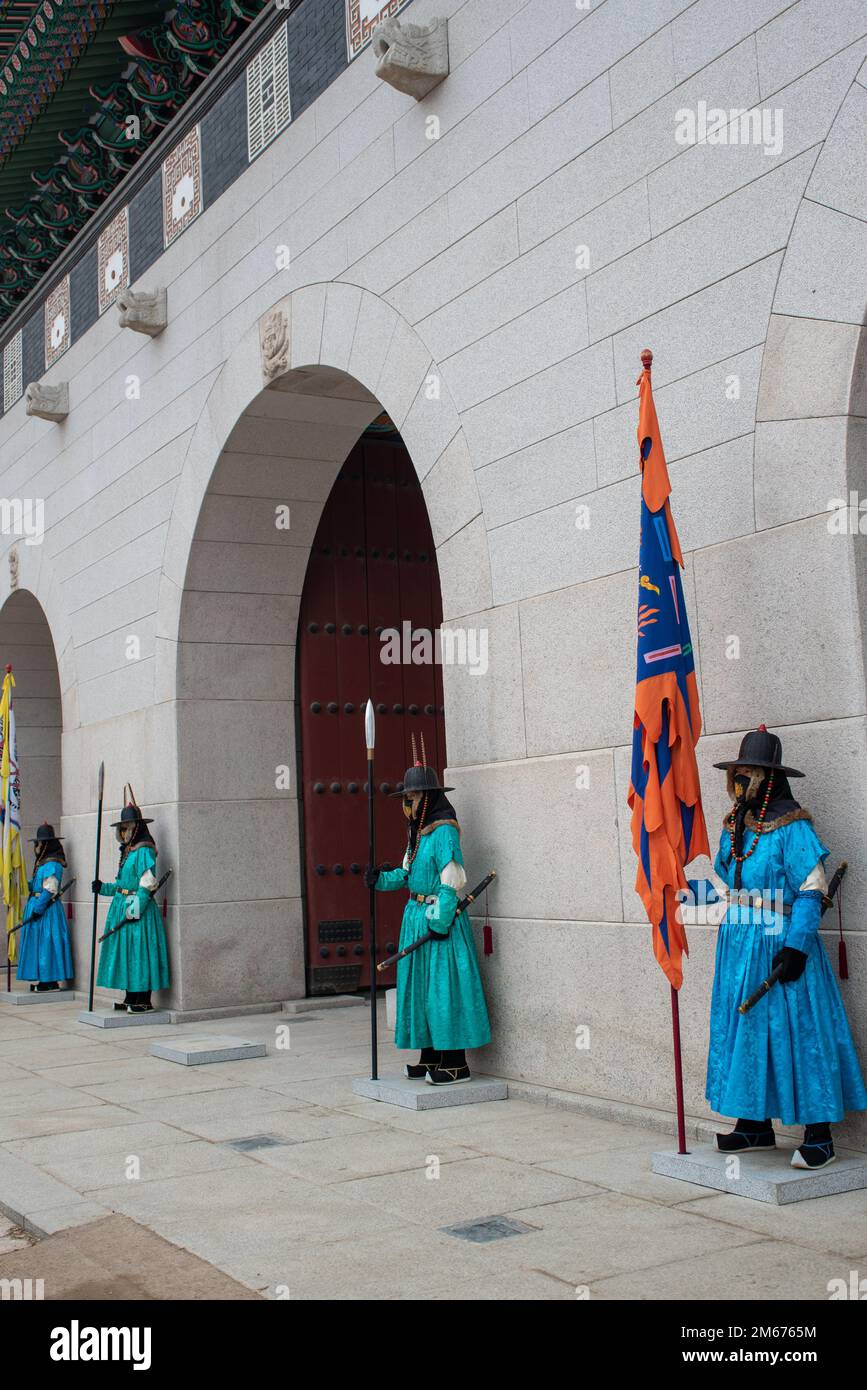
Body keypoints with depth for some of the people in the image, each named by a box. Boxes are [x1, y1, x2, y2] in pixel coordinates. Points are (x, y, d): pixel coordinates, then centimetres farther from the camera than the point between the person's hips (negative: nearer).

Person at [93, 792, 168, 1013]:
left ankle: (144, 1001, -3)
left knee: (138, 952, -7)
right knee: (126, 954, 12)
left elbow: (146, 885, -18)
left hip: (138, 911, -10)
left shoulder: (144, 851, -12)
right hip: (123, 908, 10)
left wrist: (134, 909, -22)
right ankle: (130, 998, 19)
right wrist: (103, 888, 13)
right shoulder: (128, 852, 17)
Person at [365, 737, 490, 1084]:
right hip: (417, 916, 10)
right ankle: (431, 1057, 22)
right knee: (422, 986, 13)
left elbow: (452, 881, -19)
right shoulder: (418, 833, 14)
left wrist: (439, 921, -20)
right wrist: (380, 879, 4)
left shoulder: (443, 831, -15)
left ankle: (456, 1064, 0)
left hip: (439, 919, -10)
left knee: (443, 986, -6)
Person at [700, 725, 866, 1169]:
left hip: (779, 944, -8)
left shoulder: (793, 829, -13)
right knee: (744, 1030, 12)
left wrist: (796, 945, -21)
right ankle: (756, 1124, 23)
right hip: (738, 946, 8)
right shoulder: (733, 828, 10)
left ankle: (818, 1136, 4)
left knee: (796, 1032, -4)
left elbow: (812, 891, -15)